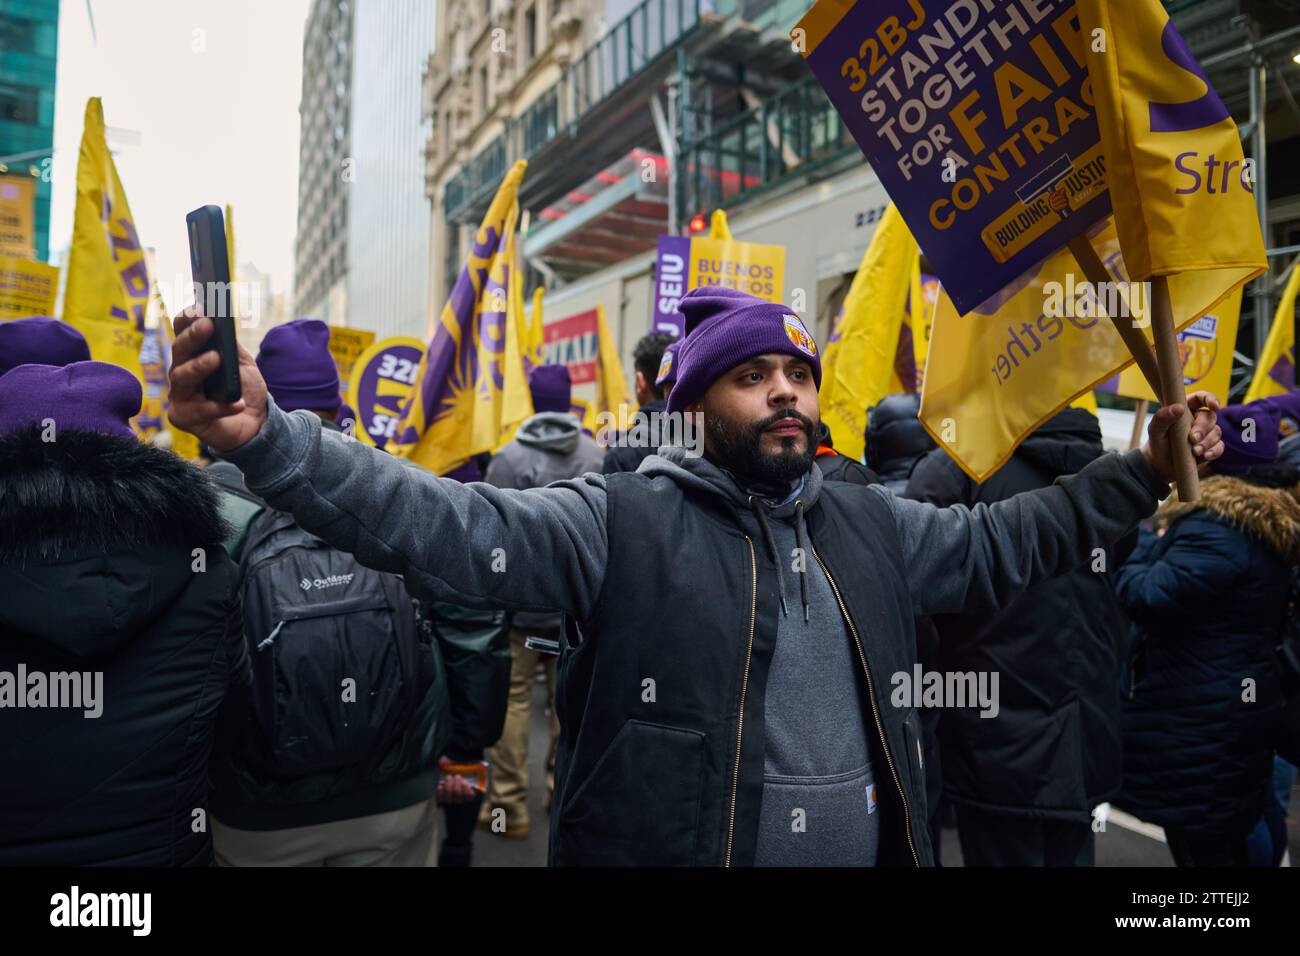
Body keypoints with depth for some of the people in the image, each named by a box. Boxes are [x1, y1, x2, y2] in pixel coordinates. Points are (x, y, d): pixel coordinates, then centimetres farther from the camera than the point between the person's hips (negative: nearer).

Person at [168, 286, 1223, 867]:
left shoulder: (871, 526, 6)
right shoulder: (620, 522, -12)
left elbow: (996, 541, 16)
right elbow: (446, 526, -20)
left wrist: (1140, 473, 14)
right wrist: (266, 438, -30)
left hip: (866, 847, 5)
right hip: (665, 845, -4)